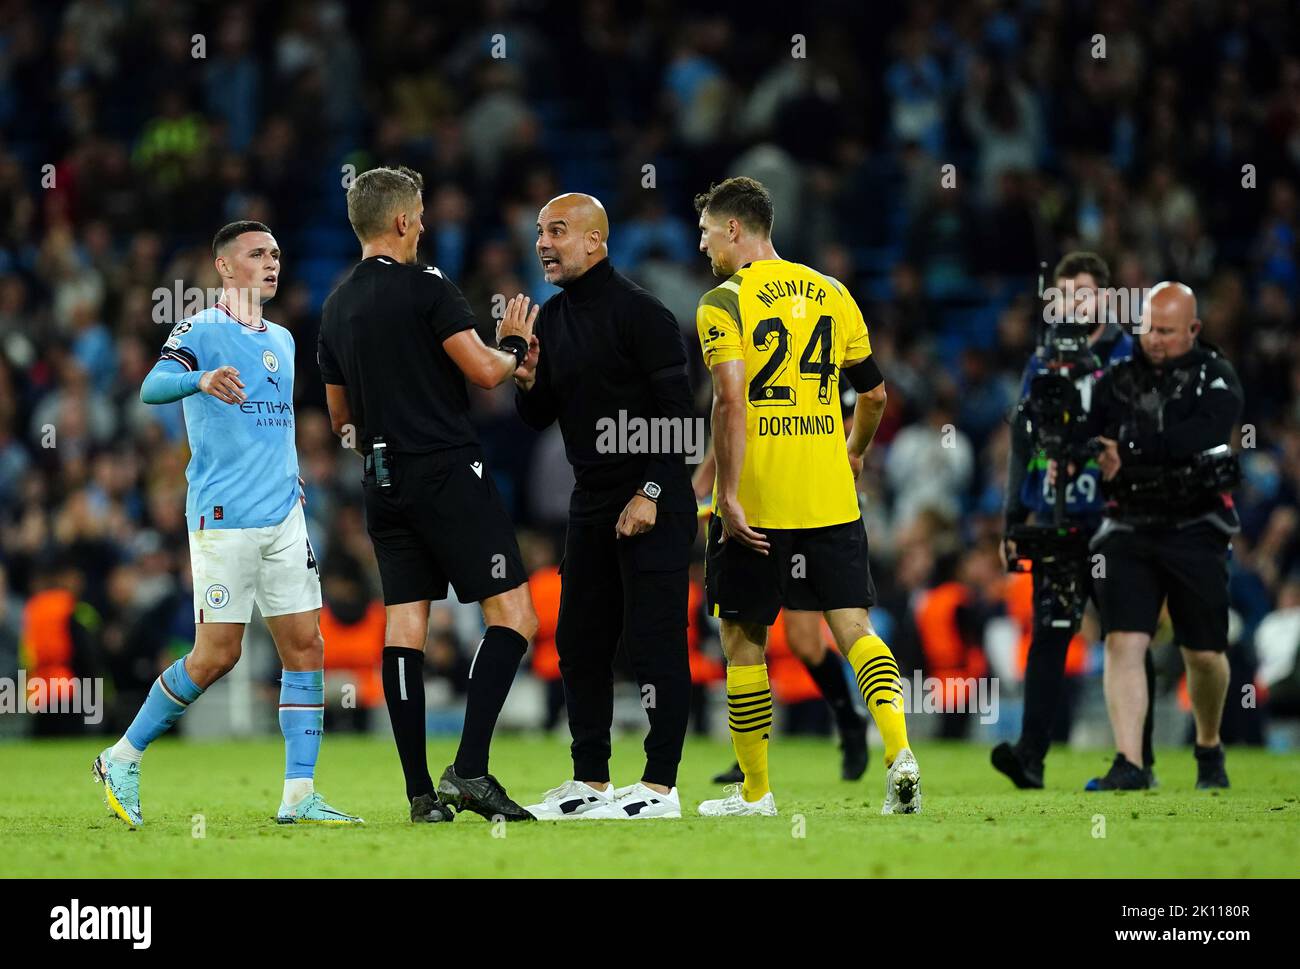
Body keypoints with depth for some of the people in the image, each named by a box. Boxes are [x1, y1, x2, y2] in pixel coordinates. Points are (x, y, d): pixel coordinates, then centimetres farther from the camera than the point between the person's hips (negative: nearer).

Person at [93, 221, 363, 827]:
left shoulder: (282, 339, 18)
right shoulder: (202, 331, -6)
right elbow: (152, 388, -24)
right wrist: (202, 379, -44)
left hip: (283, 519, 7)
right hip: (222, 519, -7)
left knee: (305, 647, -1)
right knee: (217, 656, -7)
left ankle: (299, 795, 1)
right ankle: (122, 760, 9)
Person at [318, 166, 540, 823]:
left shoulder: (335, 307, 13)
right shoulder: (425, 288, -9)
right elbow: (486, 371, -12)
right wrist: (513, 344, 8)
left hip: (384, 484, 7)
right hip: (450, 474, -7)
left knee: (403, 626, 5)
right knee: (512, 616, -4)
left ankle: (421, 793, 1)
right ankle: (469, 770, -16)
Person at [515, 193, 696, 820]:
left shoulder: (639, 313, -12)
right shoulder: (551, 320, 12)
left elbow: (677, 411, -14)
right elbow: (539, 419, 17)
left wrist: (651, 493, -18)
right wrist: (528, 380, -5)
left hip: (652, 506, -8)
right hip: (591, 504, 8)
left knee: (654, 640, -7)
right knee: (579, 642, 9)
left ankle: (660, 785, -4)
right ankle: (589, 782, 17)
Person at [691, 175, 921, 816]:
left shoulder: (724, 303, -7)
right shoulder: (832, 294, 10)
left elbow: (731, 402, -18)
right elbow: (873, 392, 15)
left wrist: (728, 496, -17)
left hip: (755, 504, -4)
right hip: (831, 500, 4)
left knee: (743, 638, 8)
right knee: (853, 627, 3)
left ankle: (755, 791, 14)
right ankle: (899, 752, -19)